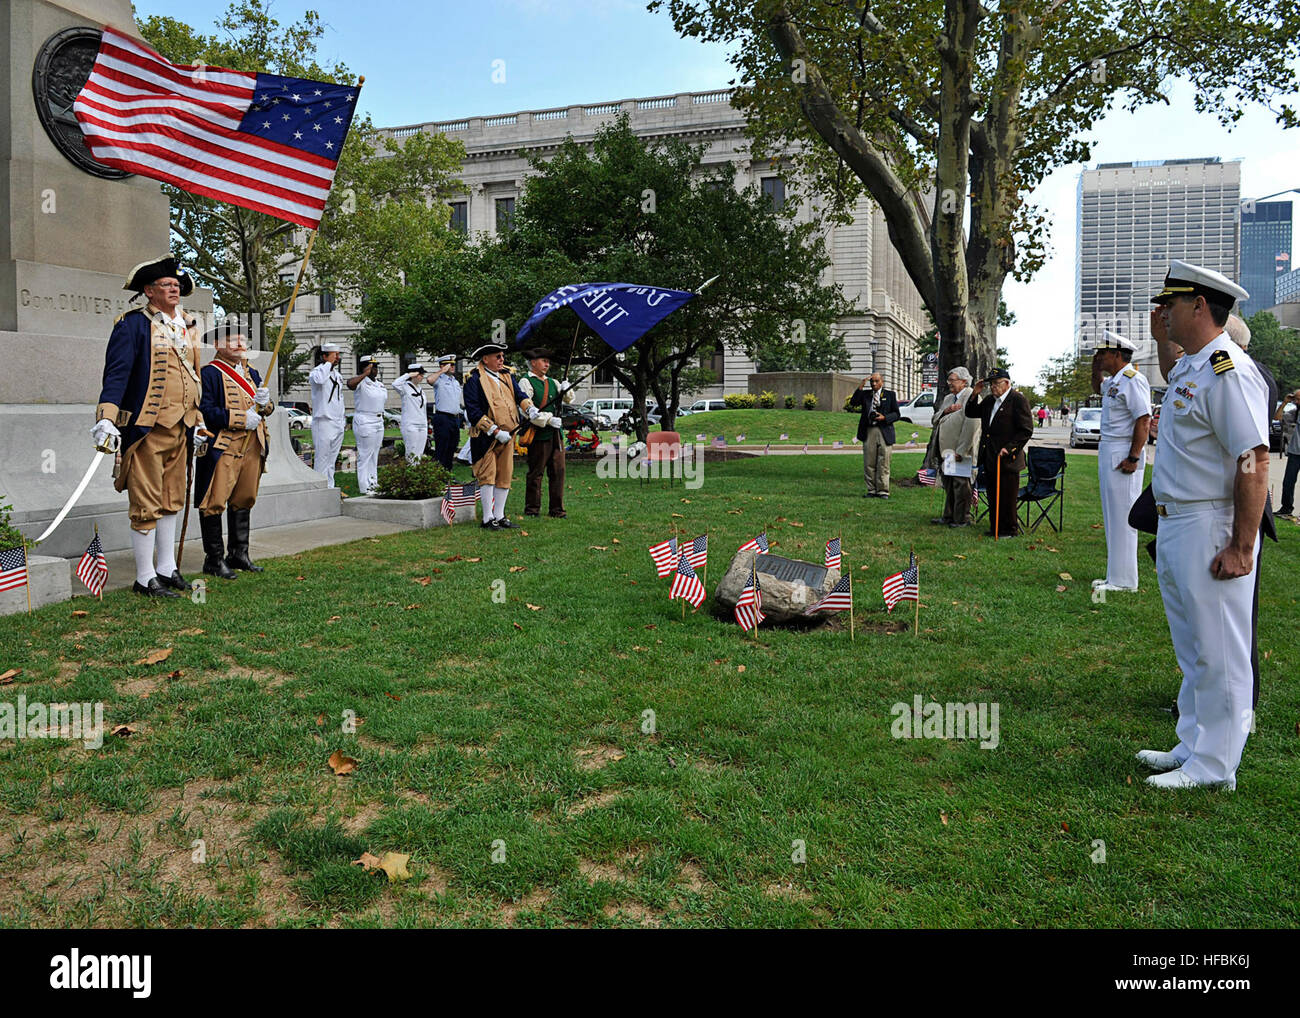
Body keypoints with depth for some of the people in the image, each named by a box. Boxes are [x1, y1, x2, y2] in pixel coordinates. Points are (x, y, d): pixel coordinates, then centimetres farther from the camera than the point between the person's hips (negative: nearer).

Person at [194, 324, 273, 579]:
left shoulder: (252, 373, 17)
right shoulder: (210, 373, -7)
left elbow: (265, 410, 20)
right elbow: (205, 411, -16)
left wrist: (264, 403, -4)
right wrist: (241, 419, -20)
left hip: (252, 448, 7)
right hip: (222, 449, -7)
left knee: (243, 501, 14)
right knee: (215, 503, -3)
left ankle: (239, 555, 25)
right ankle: (214, 559, 5)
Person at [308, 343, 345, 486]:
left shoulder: (337, 374, 16)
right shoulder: (317, 371, -9)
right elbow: (319, 379, -35)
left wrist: (343, 419, 23)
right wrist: (329, 362, -22)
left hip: (338, 424, 8)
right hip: (323, 422, -8)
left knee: (332, 460, 13)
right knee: (322, 460, -6)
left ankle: (330, 488, 19)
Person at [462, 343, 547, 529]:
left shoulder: (507, 375, 14)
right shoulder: (474, 379, -9)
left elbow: (520, 394, 3)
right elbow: (473, 411, -14)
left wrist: (531, 410, -19)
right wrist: (495, 431, -18)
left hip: (507, 435, 7)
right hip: (485, 437, -7)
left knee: (505, 476, 9)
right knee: (488, 476, -5)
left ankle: (499, 516, 17)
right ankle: (488, 519, 0)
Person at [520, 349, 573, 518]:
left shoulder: (552, 382, 19)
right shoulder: (526, 382, -3)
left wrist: (566, 389, -5)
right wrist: (548, 419, -20)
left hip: (556, 433, 6)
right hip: (539, 434, -6)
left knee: (558, 470, 5)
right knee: (535, 473, 0)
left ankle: (557, 509, 12)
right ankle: (532, 509, 9)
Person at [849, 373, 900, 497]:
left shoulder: (890, 394, 8)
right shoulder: (865, 394, 12)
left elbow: (896, 414, 7)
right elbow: (853, 403, -5)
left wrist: (885, 417, -11)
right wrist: (861, 387, -10)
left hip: (884, 432, -2)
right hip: (868, 432, 2)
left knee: (883, 464, -2)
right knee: (869, 464, 3)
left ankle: (883, 491, 5)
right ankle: (871, 490, 10)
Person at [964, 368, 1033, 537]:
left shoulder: (1018, 400, -9)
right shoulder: (989, 400, 14)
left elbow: (1026, 431, -12)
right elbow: (971, 413, 23)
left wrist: (1009, 448, -18)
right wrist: (975, 394, 8)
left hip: (1007, 459, -7)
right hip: (989, 459, 7)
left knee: (1007, 498, -1)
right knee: (993, 497, 13)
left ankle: (1009, 530, 11)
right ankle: (995, 528, 22)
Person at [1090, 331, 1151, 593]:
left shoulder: (1133, 379, -15)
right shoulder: (1113, 380, 14)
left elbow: (1144, 421, -21)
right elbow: (1097, 387, 39)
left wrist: (1134, 458, -24)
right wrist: (1096, 367, 20)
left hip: (1123, 456, -10)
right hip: (1107, 453, 10)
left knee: (1122, 517, -6)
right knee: (1111, 517, 14)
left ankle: (1124, 580, 0)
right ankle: (1115, 575, 22)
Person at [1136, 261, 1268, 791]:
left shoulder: (1228, 371, -19)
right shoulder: (1188, 365, 12)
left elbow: (1254, 462, -25)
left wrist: (1241, 547, -27)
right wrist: (1160, 336, 26)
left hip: (1212, 530, -11)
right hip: (1175, 527, 11)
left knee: (1219, 654, 1)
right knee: (1192, 652, 20)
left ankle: (1214, 766, 12)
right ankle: (1192, 747, 33)